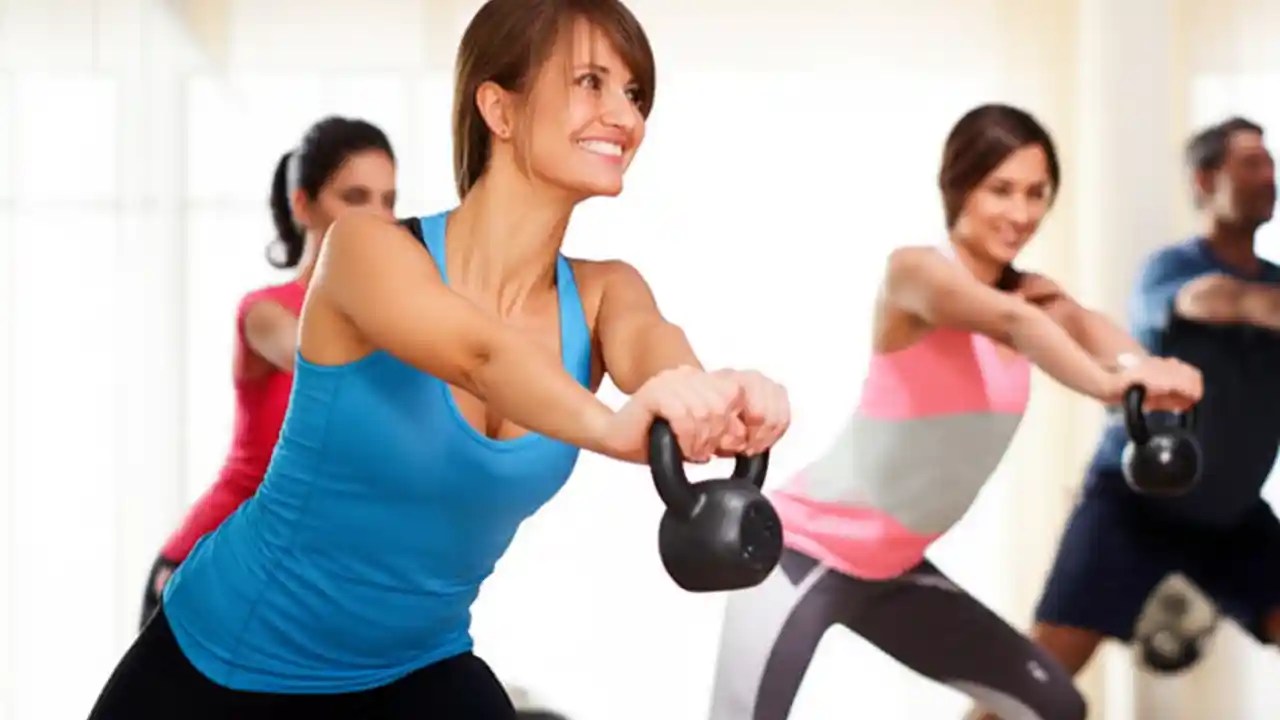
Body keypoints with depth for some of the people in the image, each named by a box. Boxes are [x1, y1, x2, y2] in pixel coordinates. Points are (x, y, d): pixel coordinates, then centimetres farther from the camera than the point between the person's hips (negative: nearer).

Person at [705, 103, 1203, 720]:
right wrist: (1107, 384, -55)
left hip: (890, 568, 8)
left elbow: (1087, 327, -19)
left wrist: (1143, 372, -43)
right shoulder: (916, 270, -16)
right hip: (806, 549, -8)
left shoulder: (1037, 296, 4)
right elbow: (1007, 318, -38)